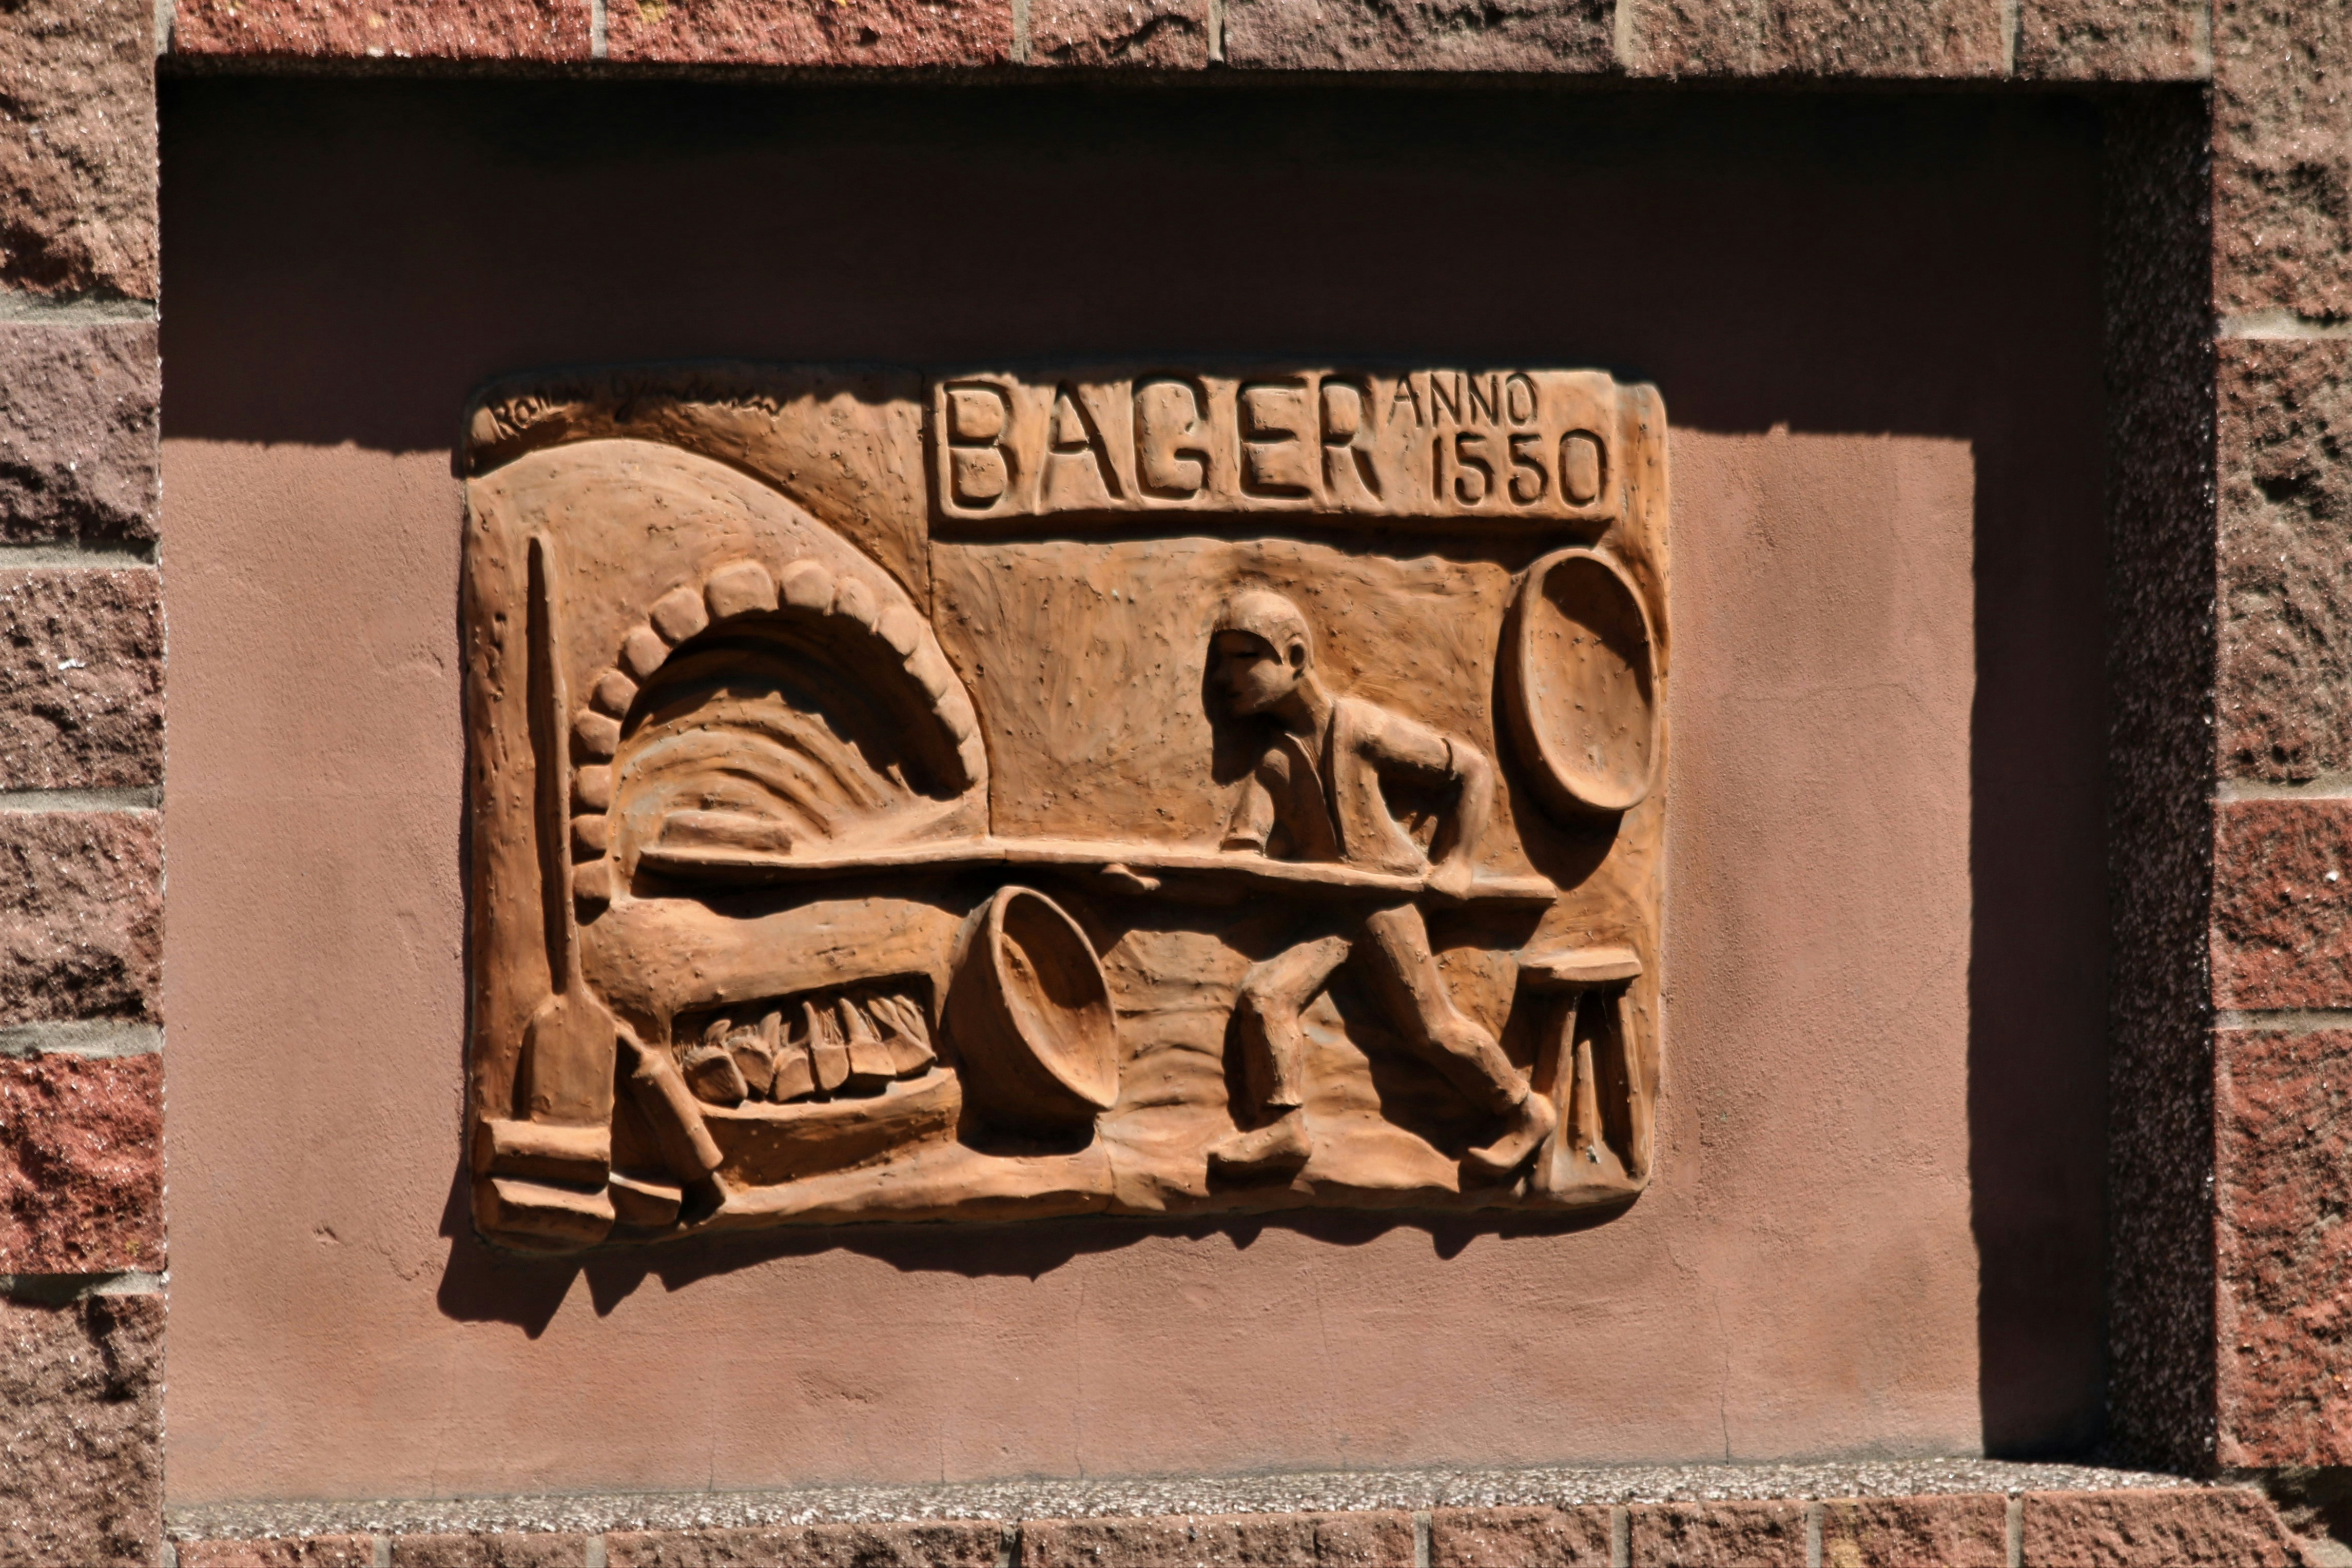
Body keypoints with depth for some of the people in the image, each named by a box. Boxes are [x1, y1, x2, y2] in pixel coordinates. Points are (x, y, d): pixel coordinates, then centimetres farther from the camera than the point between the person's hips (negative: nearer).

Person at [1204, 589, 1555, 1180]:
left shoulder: (1361, 727, -6)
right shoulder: (1271, 756, 2)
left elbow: (1472, 769, 1)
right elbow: (1245, 842, -9)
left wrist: (1456, 864, 0)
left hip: (1383, 898, -3)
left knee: (1433, 1026, -2)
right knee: (1264, 993, -20)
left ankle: (1526, 1110, 16)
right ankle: (1283, 1126, -13)